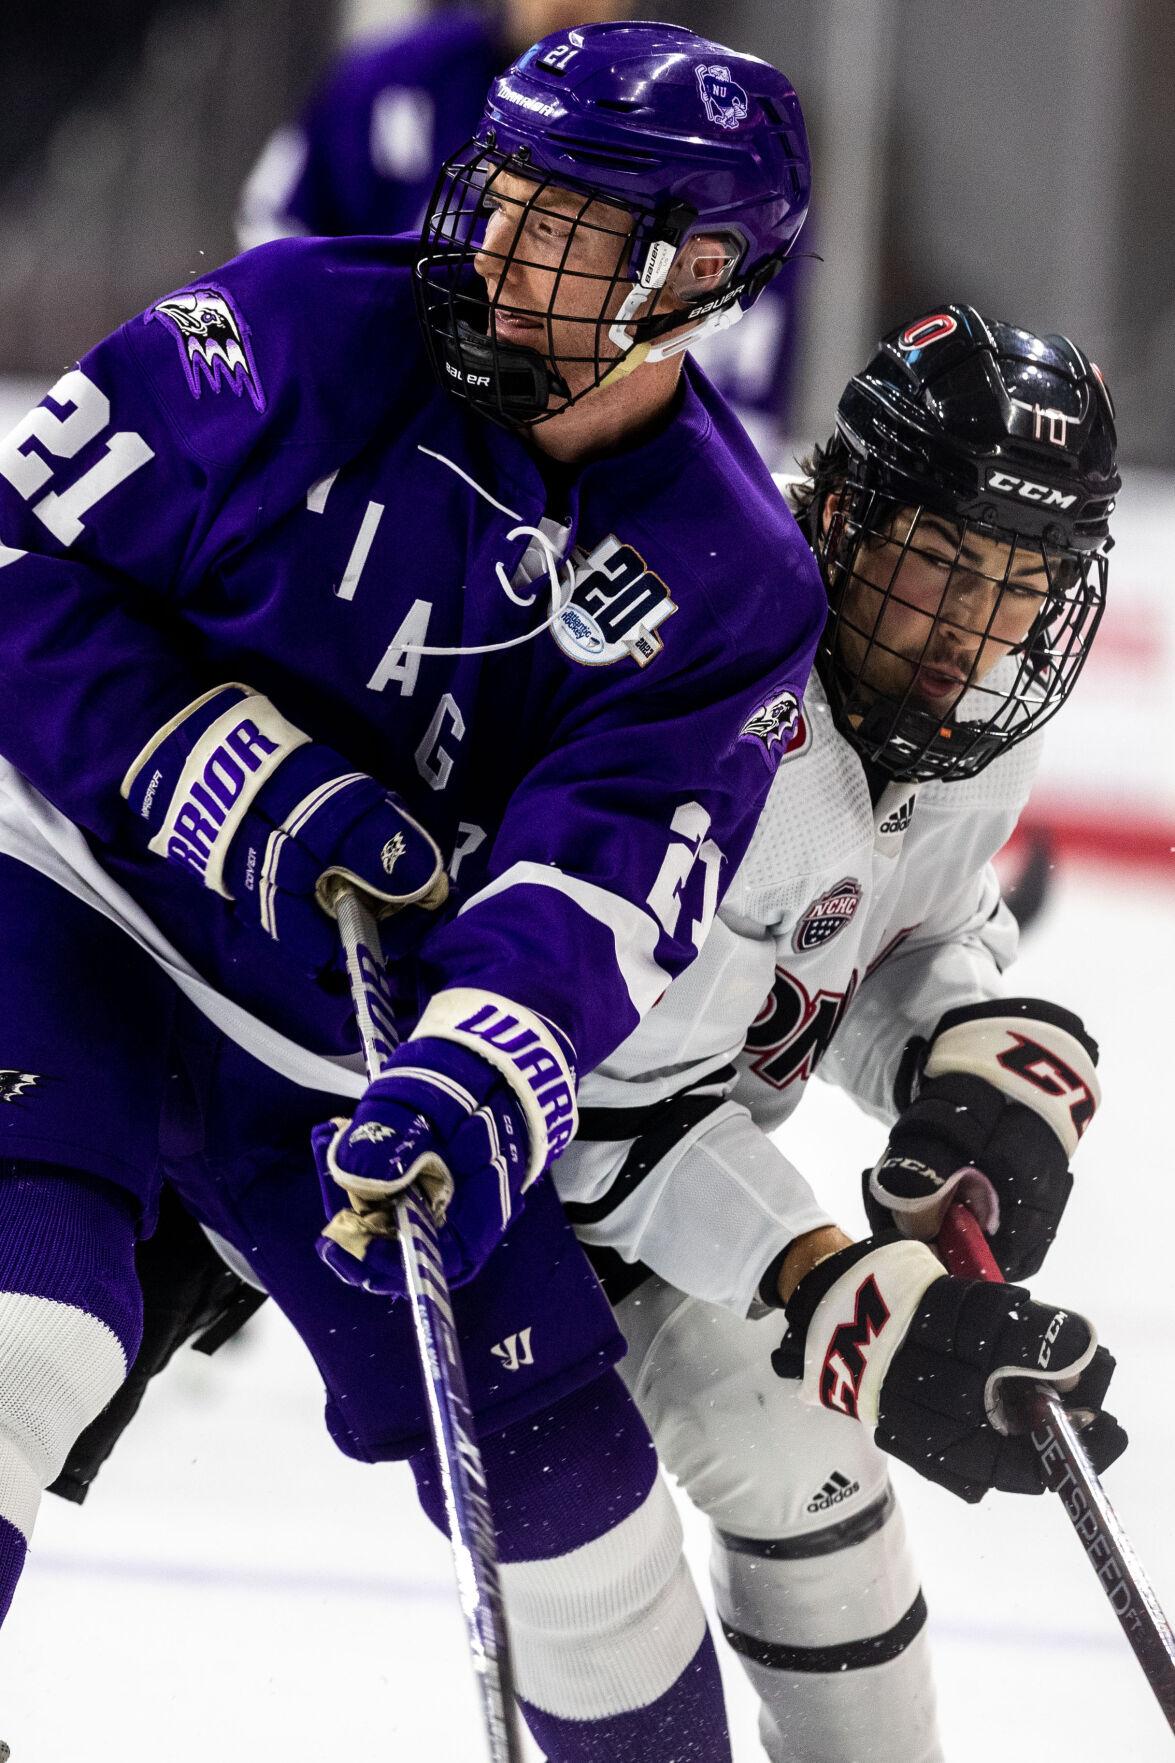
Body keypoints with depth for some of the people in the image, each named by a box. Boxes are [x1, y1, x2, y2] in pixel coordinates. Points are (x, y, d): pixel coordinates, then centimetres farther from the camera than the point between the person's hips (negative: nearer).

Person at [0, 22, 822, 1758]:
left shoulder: (734, 586, -8)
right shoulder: (306, 329, -13)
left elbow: (603, 885, -18)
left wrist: (479, 1079, -38)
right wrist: (241, 794, -23)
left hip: (350, 1039, 3)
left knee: (555, 1459, 3)